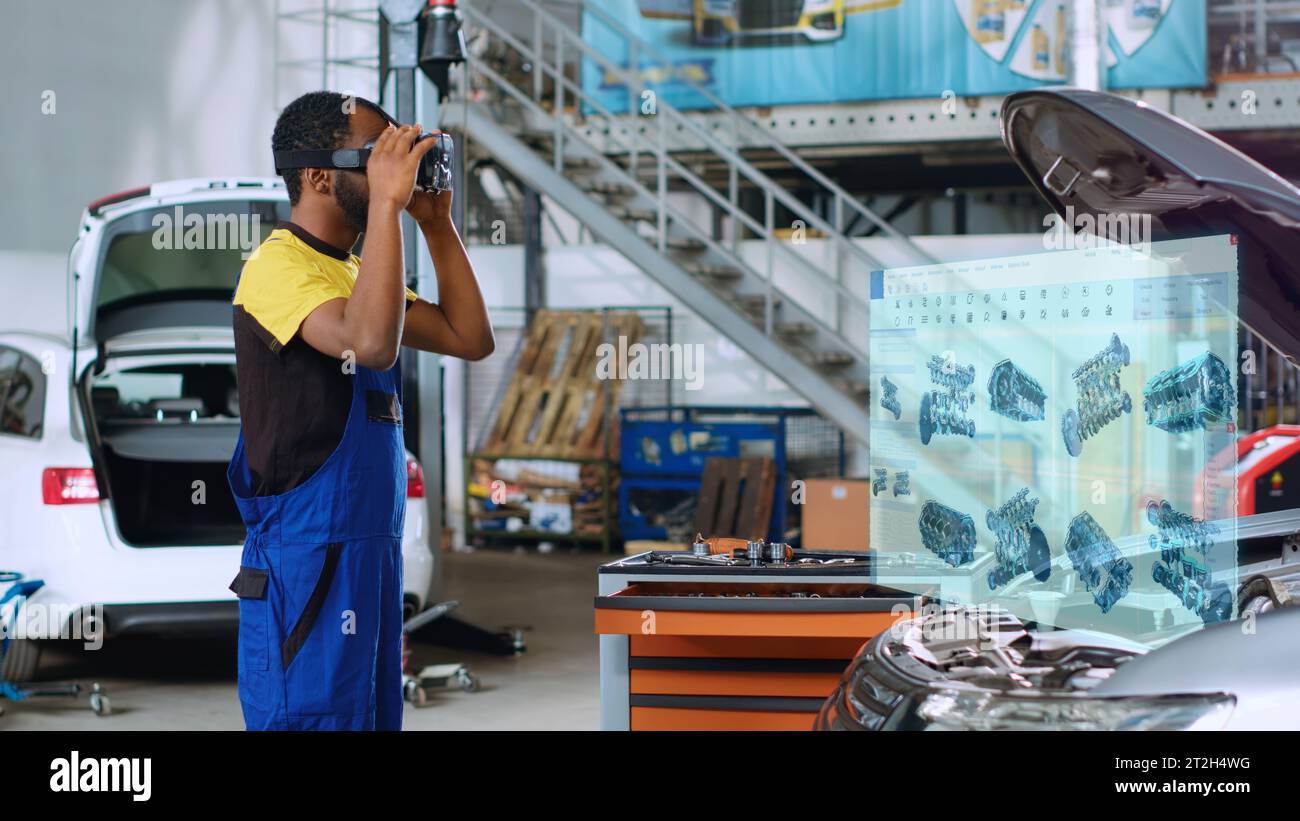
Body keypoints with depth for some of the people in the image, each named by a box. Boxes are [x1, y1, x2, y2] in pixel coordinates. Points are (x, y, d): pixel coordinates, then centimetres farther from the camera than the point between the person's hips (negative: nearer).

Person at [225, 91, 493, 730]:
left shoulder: (354, 271, 17)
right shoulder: (278, 265, -13)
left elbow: (469, 338, 17)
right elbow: (370, 342, -31)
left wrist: (436, 224, 10)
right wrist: (386, 202, -25)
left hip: (373, 554, 9)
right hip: (305, 562, -9)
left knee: (375, 715, 11)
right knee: (313, 717, -7)